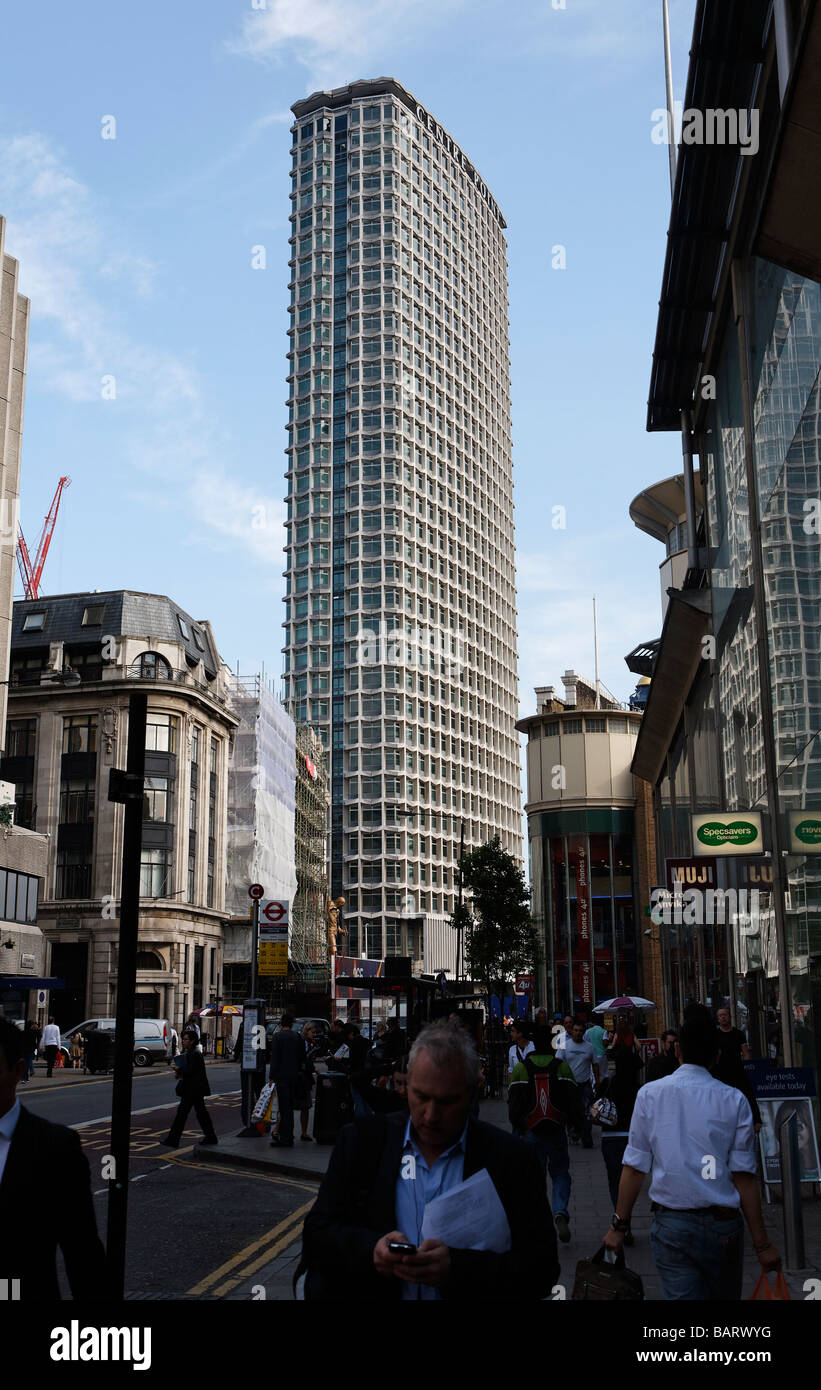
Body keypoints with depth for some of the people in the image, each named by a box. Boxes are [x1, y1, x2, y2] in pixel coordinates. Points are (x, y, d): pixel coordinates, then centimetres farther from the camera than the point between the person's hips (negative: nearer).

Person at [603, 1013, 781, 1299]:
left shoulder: (649, 1094, -1)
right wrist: (761, 1243, 1)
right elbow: (744, 1176, -4)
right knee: (725, 1297, 19)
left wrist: (619, 1225, 7)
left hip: (670, 1224, 0)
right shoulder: (734, 1100, -3)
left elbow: (634, 1166, -2)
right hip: (723, 1226, 0)